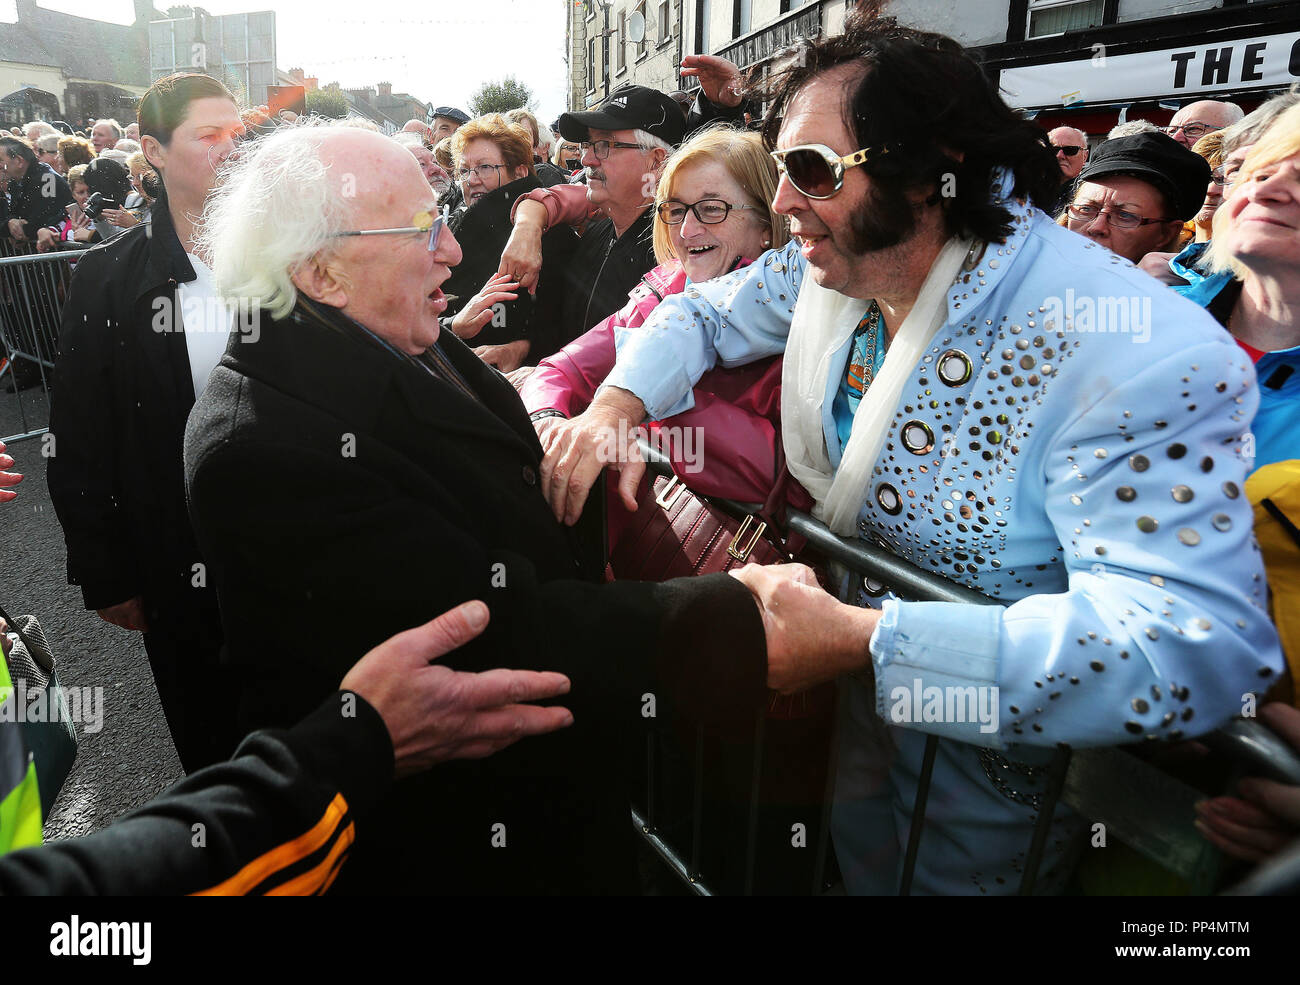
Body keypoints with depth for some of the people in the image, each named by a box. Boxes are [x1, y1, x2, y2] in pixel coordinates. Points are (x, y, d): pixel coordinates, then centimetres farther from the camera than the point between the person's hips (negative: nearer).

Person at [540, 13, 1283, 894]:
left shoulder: (1135, 357, -33)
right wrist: (615, 406, -16)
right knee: (850, 865, 29)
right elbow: (704, 315, 6)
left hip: (997, 749, -5)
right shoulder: (833, 266, -9)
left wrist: (863, 642, -44)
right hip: (853, 692, 6)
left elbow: (1201, 643, -39)